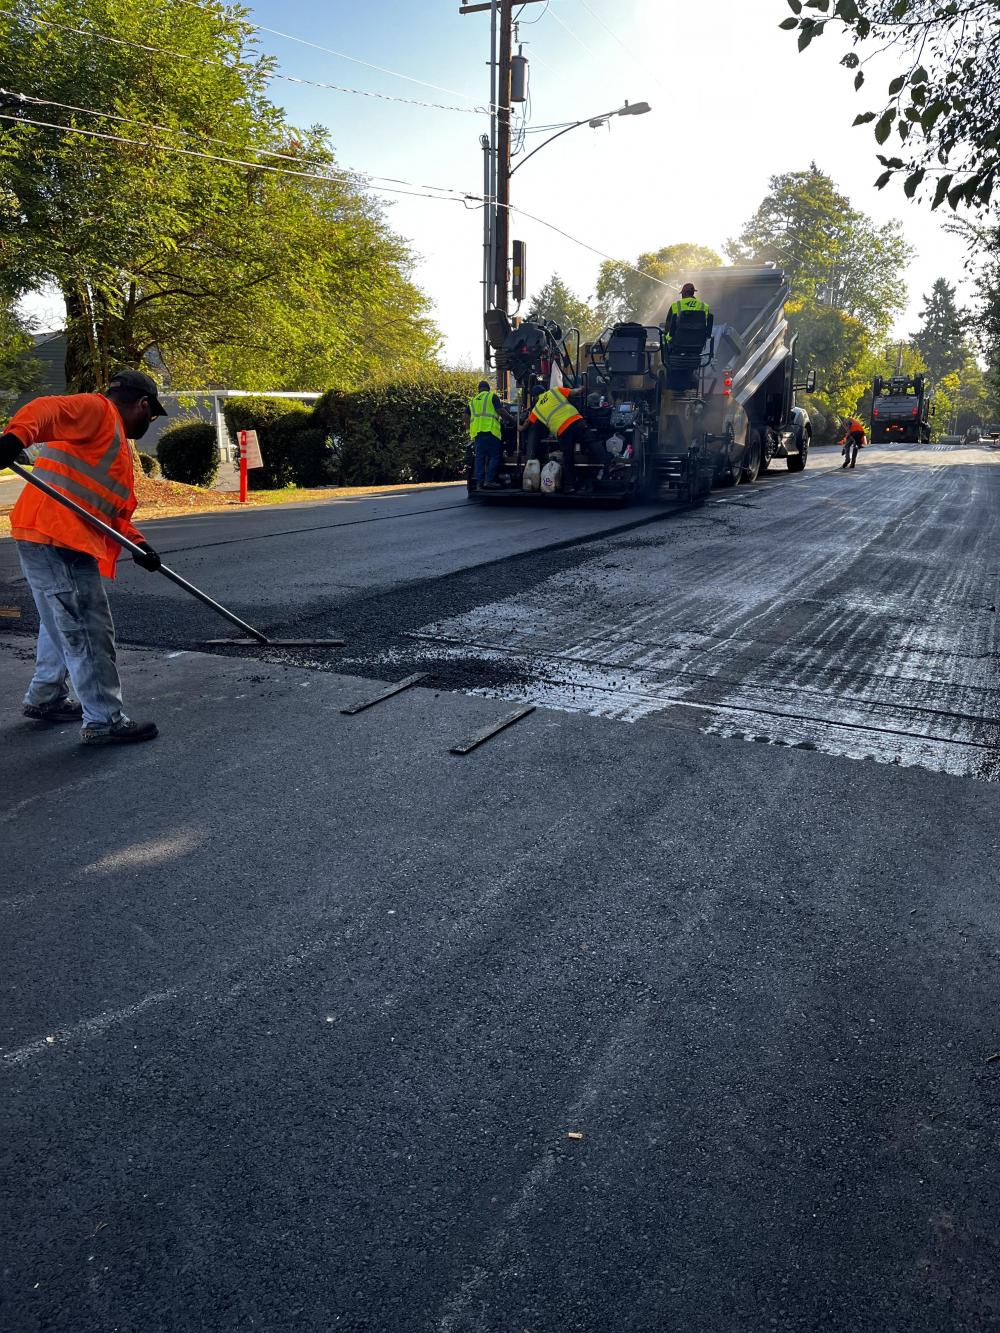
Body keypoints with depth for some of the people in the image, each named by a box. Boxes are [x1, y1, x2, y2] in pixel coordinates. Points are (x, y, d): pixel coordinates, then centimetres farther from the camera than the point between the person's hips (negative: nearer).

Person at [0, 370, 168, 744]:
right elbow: (46, 410, -23)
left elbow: (111, 506, 23)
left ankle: (45, 698, 39)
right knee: (87, 630, -7)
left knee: (64, 624, 23)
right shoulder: (97, 408, -3)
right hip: (53, 536, -11)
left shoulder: (118, 443, 25)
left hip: (65, 542, 11)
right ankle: (104, 721, -1)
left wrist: (137, 543, 9)